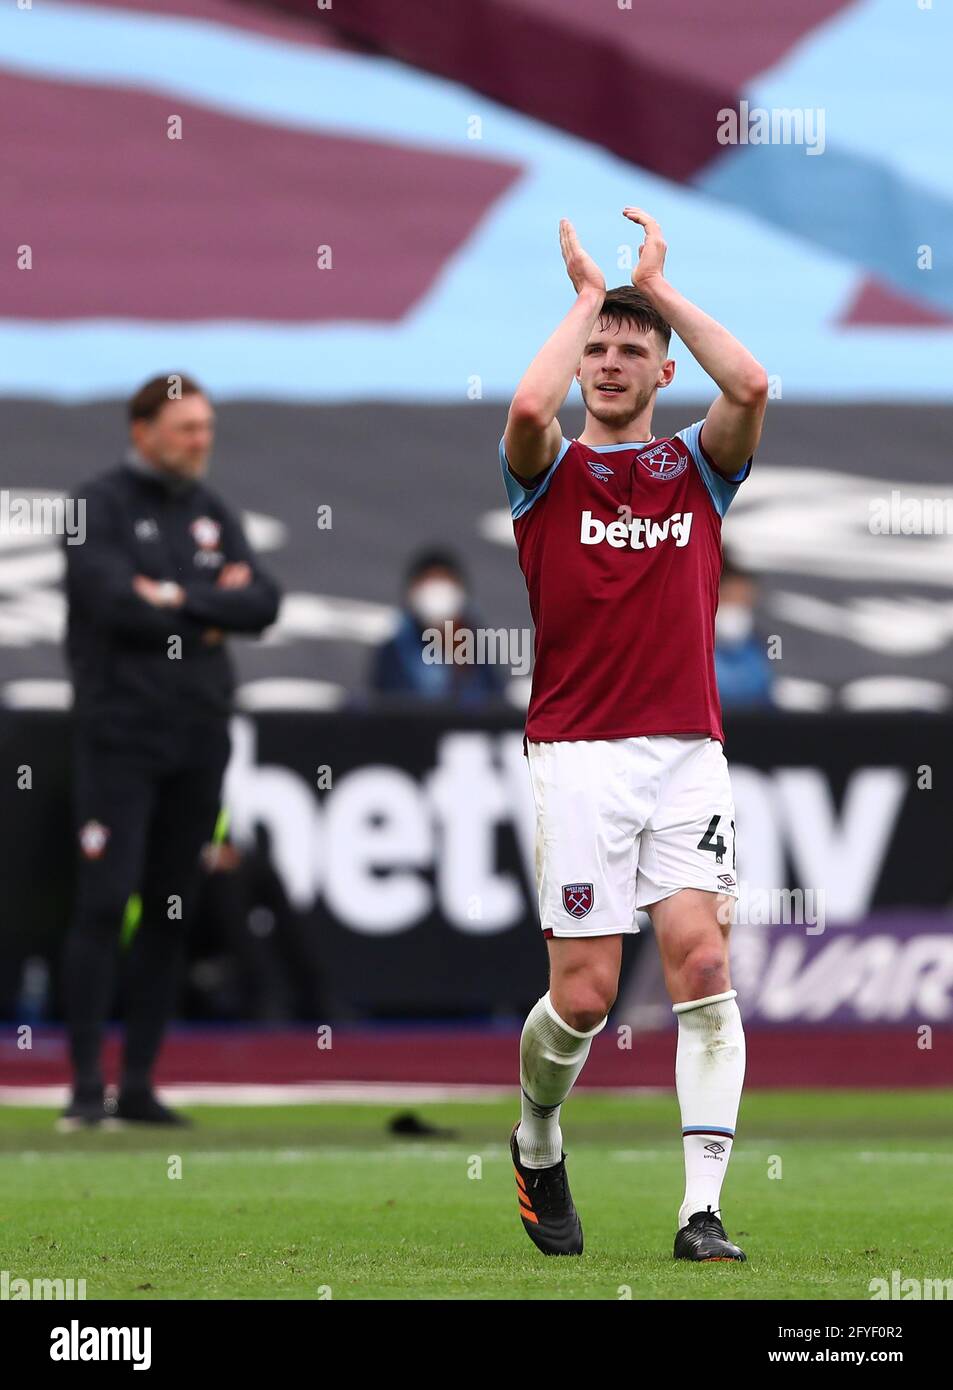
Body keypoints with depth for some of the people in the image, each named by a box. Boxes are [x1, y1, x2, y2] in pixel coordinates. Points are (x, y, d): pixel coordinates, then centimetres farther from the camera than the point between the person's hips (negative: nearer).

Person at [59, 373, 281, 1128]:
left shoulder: (213, 513, 14)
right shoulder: (102, 505, -4)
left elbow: (264, 604, 3)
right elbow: (115, 603, -18)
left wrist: (180, 599, -11)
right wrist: (215, 606, -7)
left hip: (200, 739, 6)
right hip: (121, 736, -6)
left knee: (173, 914, 6)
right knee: (104, 904, -9)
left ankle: (140, 1084, 12)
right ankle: (87, 1085, -6)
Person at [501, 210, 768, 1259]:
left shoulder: (696, 467, 11)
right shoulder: (549, 470, 7)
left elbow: (749, 386, -9)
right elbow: (529, 406, -17)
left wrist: (658, 285, -2)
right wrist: (588, 295, -5)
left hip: (687, 753, 1)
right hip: (577, 757, -1)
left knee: (702, 959, -14)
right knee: (585, 995, -4)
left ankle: (701, 1210, -14)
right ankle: (537, 1146, 27)